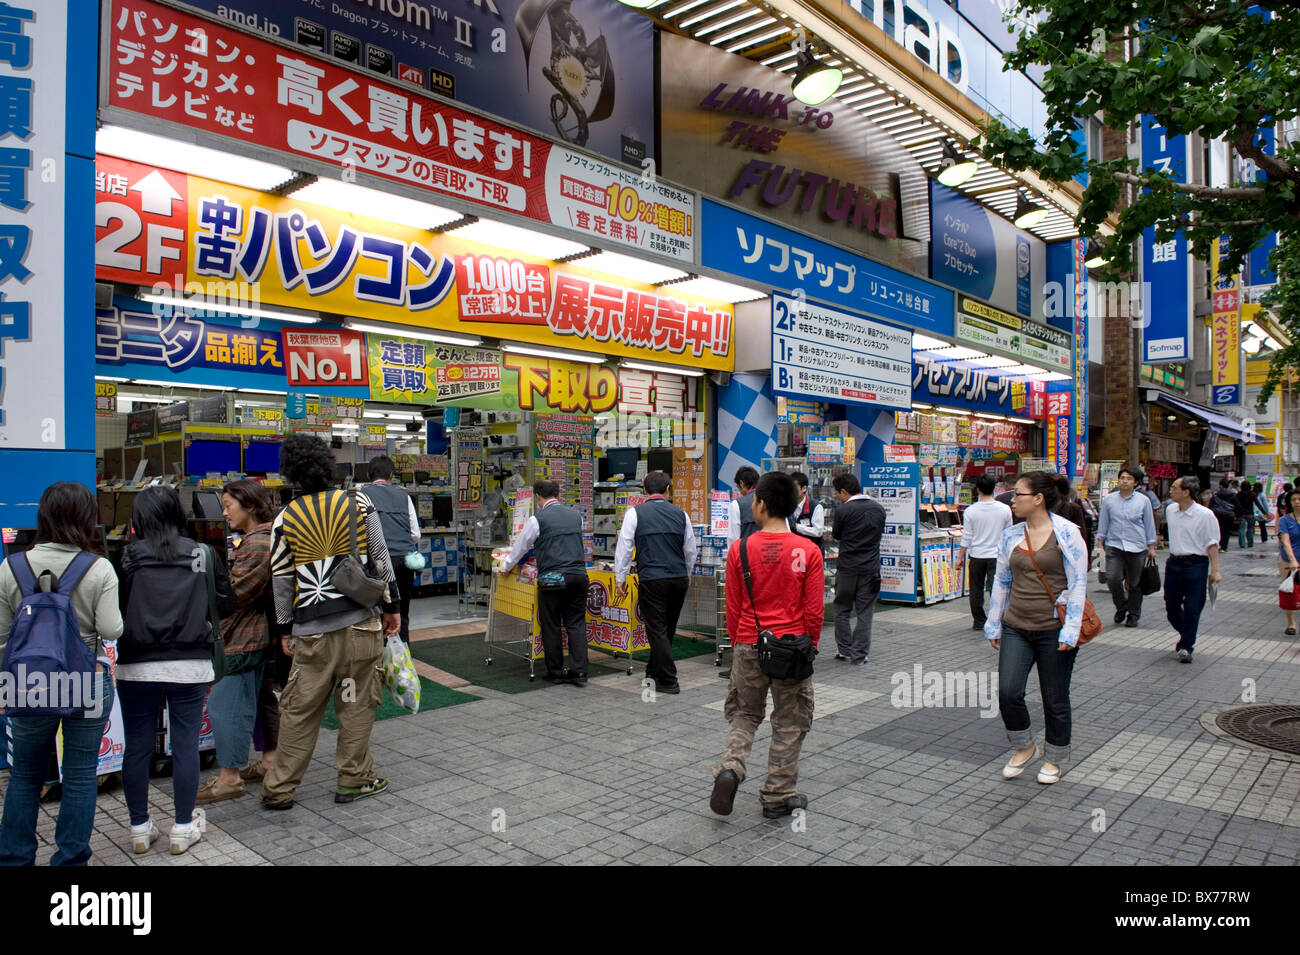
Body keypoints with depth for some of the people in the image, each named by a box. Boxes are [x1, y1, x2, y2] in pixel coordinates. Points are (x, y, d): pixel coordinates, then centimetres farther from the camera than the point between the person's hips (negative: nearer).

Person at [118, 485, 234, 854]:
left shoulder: (128, 557, -5)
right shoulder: (203, 554, -2)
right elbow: (226, 603, 2)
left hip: (137, 665, 0)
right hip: (189, 664, 0)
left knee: (137, 747, 12)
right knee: (185, 745, 8)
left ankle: (140, 828, 23)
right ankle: (184, 828, 16)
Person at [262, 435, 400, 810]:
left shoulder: (284, 519, 2)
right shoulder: (358, 503, 0)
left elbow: (281, 579, 5)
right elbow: (380, 559, 0)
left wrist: (285, 629, 15)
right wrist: (390, 606, 9)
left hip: (312, 630, 1)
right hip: (360, 623, -1)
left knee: (299, 709, 10)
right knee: (357, 703, 9)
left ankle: (279, 789, 18)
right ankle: (354, 779, 18)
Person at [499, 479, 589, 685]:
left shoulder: (537, 519, -4)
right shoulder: (575, 515, 10)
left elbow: (520, 547, 9)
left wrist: (506, 567, 26)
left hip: (552, 578, -4)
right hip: (579, 575, 4)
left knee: (551, 626, 7)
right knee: (576, 624, 9)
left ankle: (555, 672, 14)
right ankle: (579, 672, 4)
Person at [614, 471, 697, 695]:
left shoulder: (635, 513, -2)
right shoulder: (680, 513, 7)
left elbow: (624, 547, -2)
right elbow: (690, 549, 16)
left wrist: (620, 578, 8)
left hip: (652, 580, -4)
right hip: (679, 579, 4)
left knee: (657, 630, 3)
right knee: (668, 629, 19)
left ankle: (669, 681, 3)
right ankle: (655, 670, 35)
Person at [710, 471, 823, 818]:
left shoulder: (740, 549, -7)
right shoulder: (808, 551, -9)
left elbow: (733, 607, 0)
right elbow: (814, 610, -5)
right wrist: (810, 646, 10)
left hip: (749, 646, 1)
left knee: (744, 713, 21)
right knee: (789, 724, 14)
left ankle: (730, 768, 0)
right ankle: (778, 797, 21)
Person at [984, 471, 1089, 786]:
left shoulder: (1067, 533, -7)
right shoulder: (1010, 537, 6)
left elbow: (1078, 583, -8)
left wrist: (1070, 630, -12)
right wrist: (993, 625, 14)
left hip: (1053, 629, -4)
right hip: (1016, 628, 4)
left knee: (1055, 699, 8)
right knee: (1008, 692, -7)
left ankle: (1053, 760, 28)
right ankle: (1024, 747, 19)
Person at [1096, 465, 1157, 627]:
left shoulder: (1143, 500, 3)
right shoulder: (1109, 499, 4)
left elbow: (1149, 524, 10)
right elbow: (1103, 523, 12)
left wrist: (1151, 547, 10)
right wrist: (1100, 543, 10)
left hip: (1136, 547, 0)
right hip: (1114, 545, 0)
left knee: (1134, 583, 5)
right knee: (1113, 578, -13)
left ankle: (1133, 614, 22)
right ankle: (1121, 607, 12)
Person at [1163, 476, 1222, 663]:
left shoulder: (1205, 515, -11)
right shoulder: (1170, 511, 7)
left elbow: (1212, 544, -10)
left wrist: (1214, 570, -14)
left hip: (1196, 565, -6)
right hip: (1174, 563, 6)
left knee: (1192, 610, -2)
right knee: (1171, 607, 10)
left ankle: (1186, 647, 9)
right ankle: (1187, 637, 33)